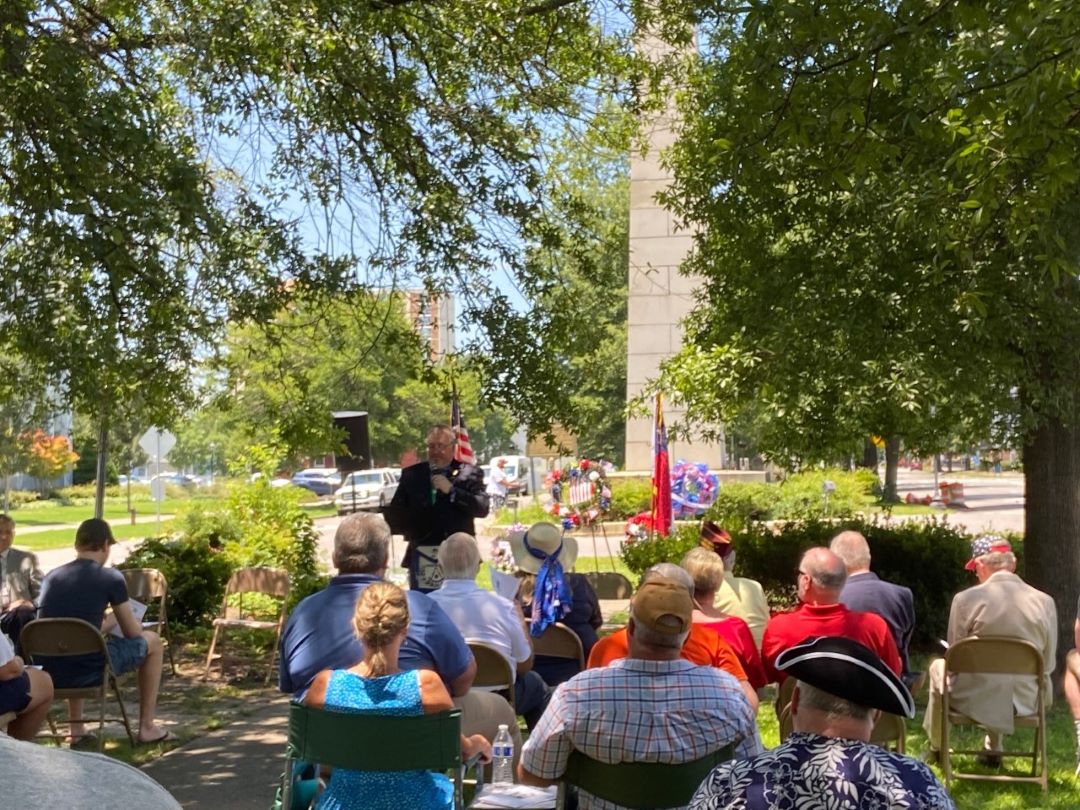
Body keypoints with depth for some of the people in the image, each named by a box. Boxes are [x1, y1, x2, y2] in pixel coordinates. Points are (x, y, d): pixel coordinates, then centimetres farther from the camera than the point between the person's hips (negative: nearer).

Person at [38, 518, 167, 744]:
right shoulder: (111, 578, -5)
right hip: (86, 672, -5)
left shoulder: (51, 577, 9)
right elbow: (132, 633, 5)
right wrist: (114, 620, 27)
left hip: (48, 674, 6)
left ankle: (76, 727, 36)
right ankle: (146, 727, 21)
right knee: (152, 641, 18)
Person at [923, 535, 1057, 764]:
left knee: (938, 666, 30)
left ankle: (936, 748, 45)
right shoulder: (1045, 602, -6)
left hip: (975, 700, -3)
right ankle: (993, 751, 44)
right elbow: (1048, 665, 3)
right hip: (1026, 701, 4)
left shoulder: (966, 599, -14)